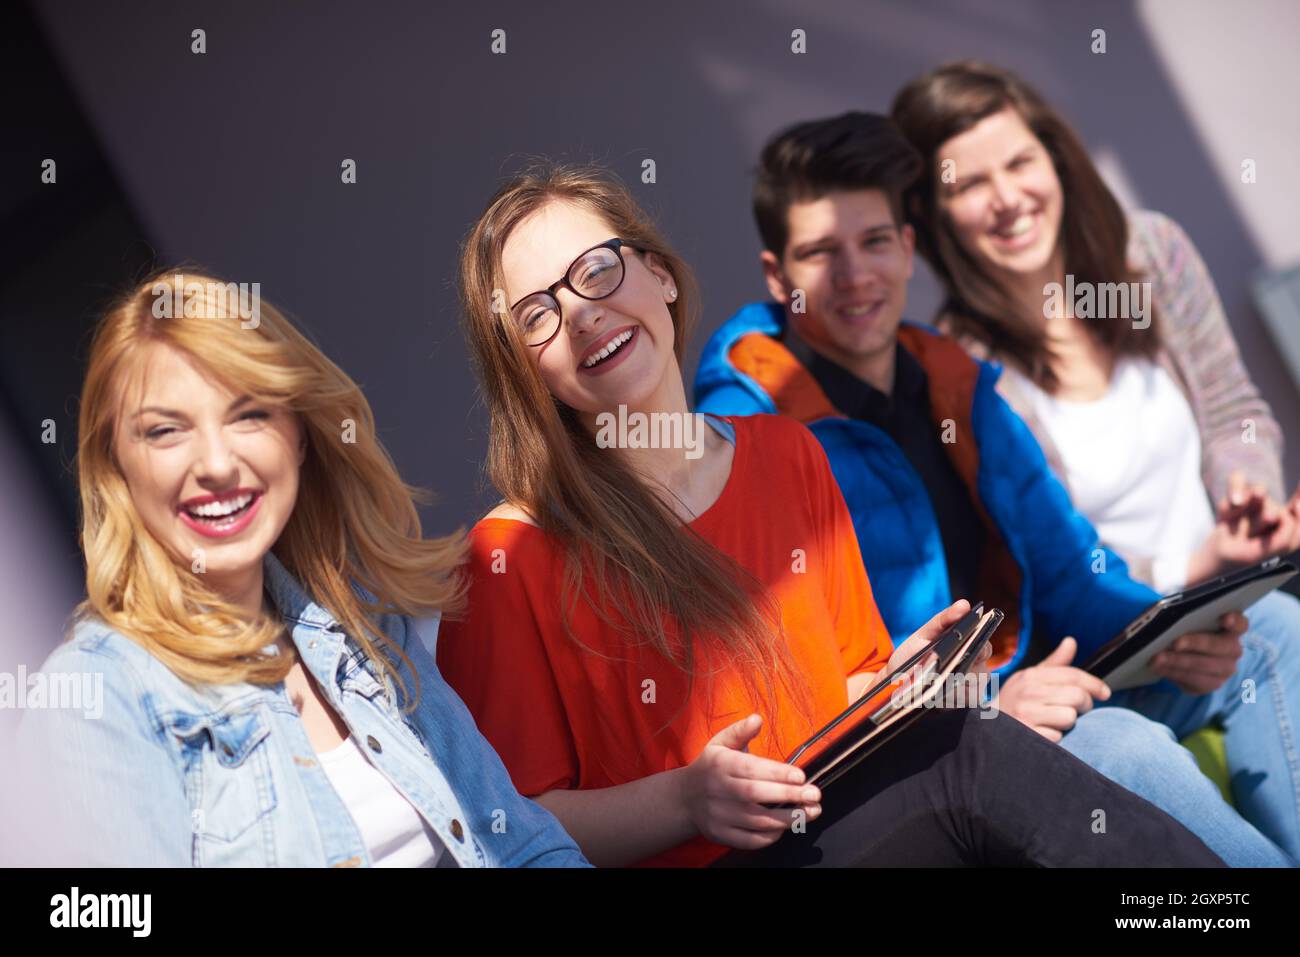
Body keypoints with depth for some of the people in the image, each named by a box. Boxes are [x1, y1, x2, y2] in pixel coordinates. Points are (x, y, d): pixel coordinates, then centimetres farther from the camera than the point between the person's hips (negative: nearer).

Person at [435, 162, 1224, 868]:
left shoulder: (788, 457, 12)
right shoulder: (512, 557, -5)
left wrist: (896, 682, -3)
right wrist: (686, 800, -21)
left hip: (847, 815, 5)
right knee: (969, 759, -29)